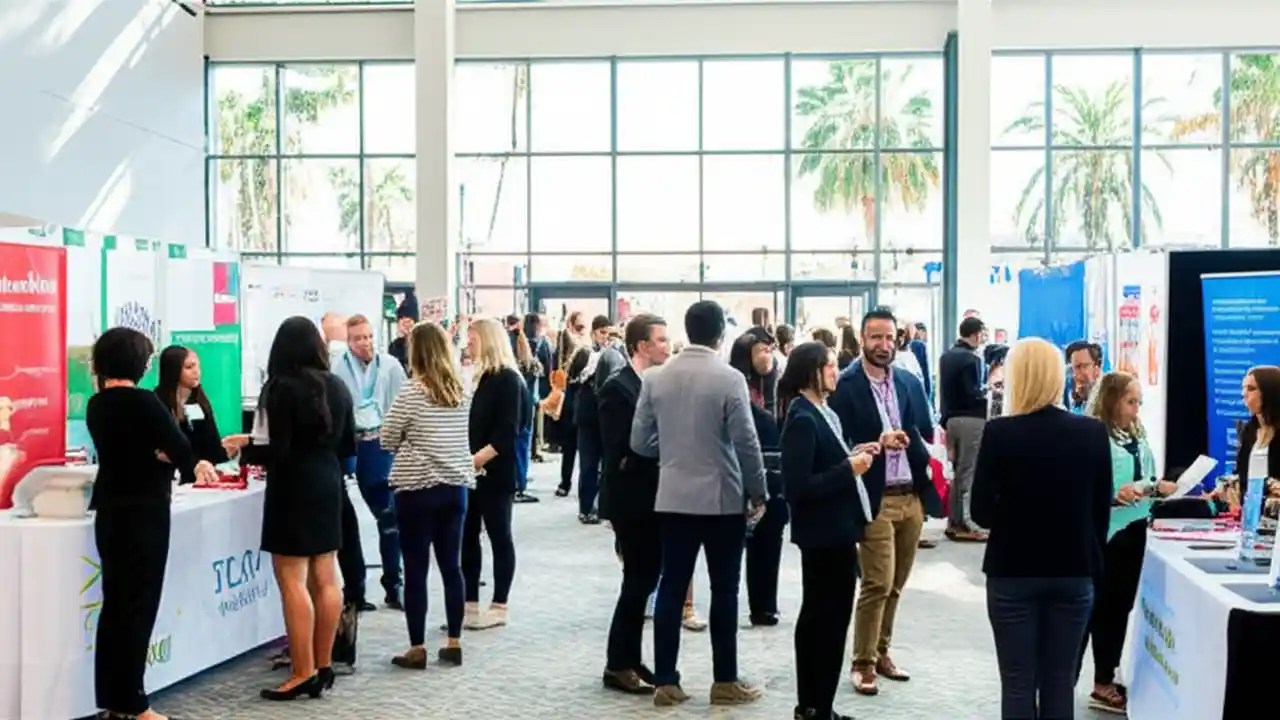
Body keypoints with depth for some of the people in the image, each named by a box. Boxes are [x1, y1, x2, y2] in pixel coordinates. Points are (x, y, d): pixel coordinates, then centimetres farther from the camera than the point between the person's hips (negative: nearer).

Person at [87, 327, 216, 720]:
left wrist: (167, 459, 6)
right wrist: (192, 465, -2)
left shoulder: (96, 405, 7)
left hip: (110, 511, 7)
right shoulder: (142, 401, -16)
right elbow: (179, 446, -17)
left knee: (114, 603, 11)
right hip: (143, 513, -7)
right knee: (137, 605, -1)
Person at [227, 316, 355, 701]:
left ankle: (304, 673, -2)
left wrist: (245, 447, 0)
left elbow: (275, 452, -17)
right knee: (325, 579, 10)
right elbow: (348, 446, 14)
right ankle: (323, 666, 16)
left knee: (292, 581, -3)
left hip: (293, 488, -7)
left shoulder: (281, 387, -13)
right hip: (328, 485, 7)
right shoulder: (337, 386, 8)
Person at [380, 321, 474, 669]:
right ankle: (454, 643, 17)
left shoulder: (412, 390, -12)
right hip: (455, 486, 5)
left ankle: (417, 648, 7)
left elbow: (387, 439, -4)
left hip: (417, 488, -5)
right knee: (451, 565, 11)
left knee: (416, 569, 2)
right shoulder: (461, 391, 5)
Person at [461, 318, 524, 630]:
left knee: (499, 537, 3)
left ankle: (499, 607, 11)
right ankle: (470, 606, 16)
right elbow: (466, 423, 12)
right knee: (467, 536, 8)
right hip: (469, 472, 7)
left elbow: (506, 433, -16)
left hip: (495, 473, -7)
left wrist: (478, 459, -22)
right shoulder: (475, 376, 13)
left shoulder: (507, 379, -9)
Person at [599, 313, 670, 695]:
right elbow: (618, 451, -19)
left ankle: (630, 660, 24)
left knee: (645, 581, 13)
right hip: (631, 500, -8)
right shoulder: (617, 387, -13)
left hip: (653, 498, 8)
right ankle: (618, 665, 10)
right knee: (637, 582, -2)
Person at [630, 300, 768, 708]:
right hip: (723, 498, -4)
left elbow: (640, 442, 4)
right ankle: (725, 681, 14)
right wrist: (758, 491, 1)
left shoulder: (656, 379, 1)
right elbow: (746, 442, -11)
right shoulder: (729, 379, -12)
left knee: (671, 588, 7)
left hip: (673, 497, 4)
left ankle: (665, 682, 12)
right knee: (724, 590, 6)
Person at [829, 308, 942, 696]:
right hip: (875, 500, -6)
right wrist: (877, 443, -25)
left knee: (894, 585, 13)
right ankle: (863, 663, 7)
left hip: (912, 497, 6)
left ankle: (881, 652, 27)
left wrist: (930, 477, 0)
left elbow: (922, 432, 15)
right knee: (877, 584, -6)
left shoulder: (910, 382, 10)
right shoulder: (845, 386, -8)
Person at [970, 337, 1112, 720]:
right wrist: (1088, 555, 16)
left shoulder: (999, 432, -13)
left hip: (1014, 571, -3)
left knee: (1018, 684, 6)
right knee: (1060, 682, 12)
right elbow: (1102, 509, 3)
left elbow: (982, 511, -9)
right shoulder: (1093, 431, -4)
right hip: (1074, 570, 3)